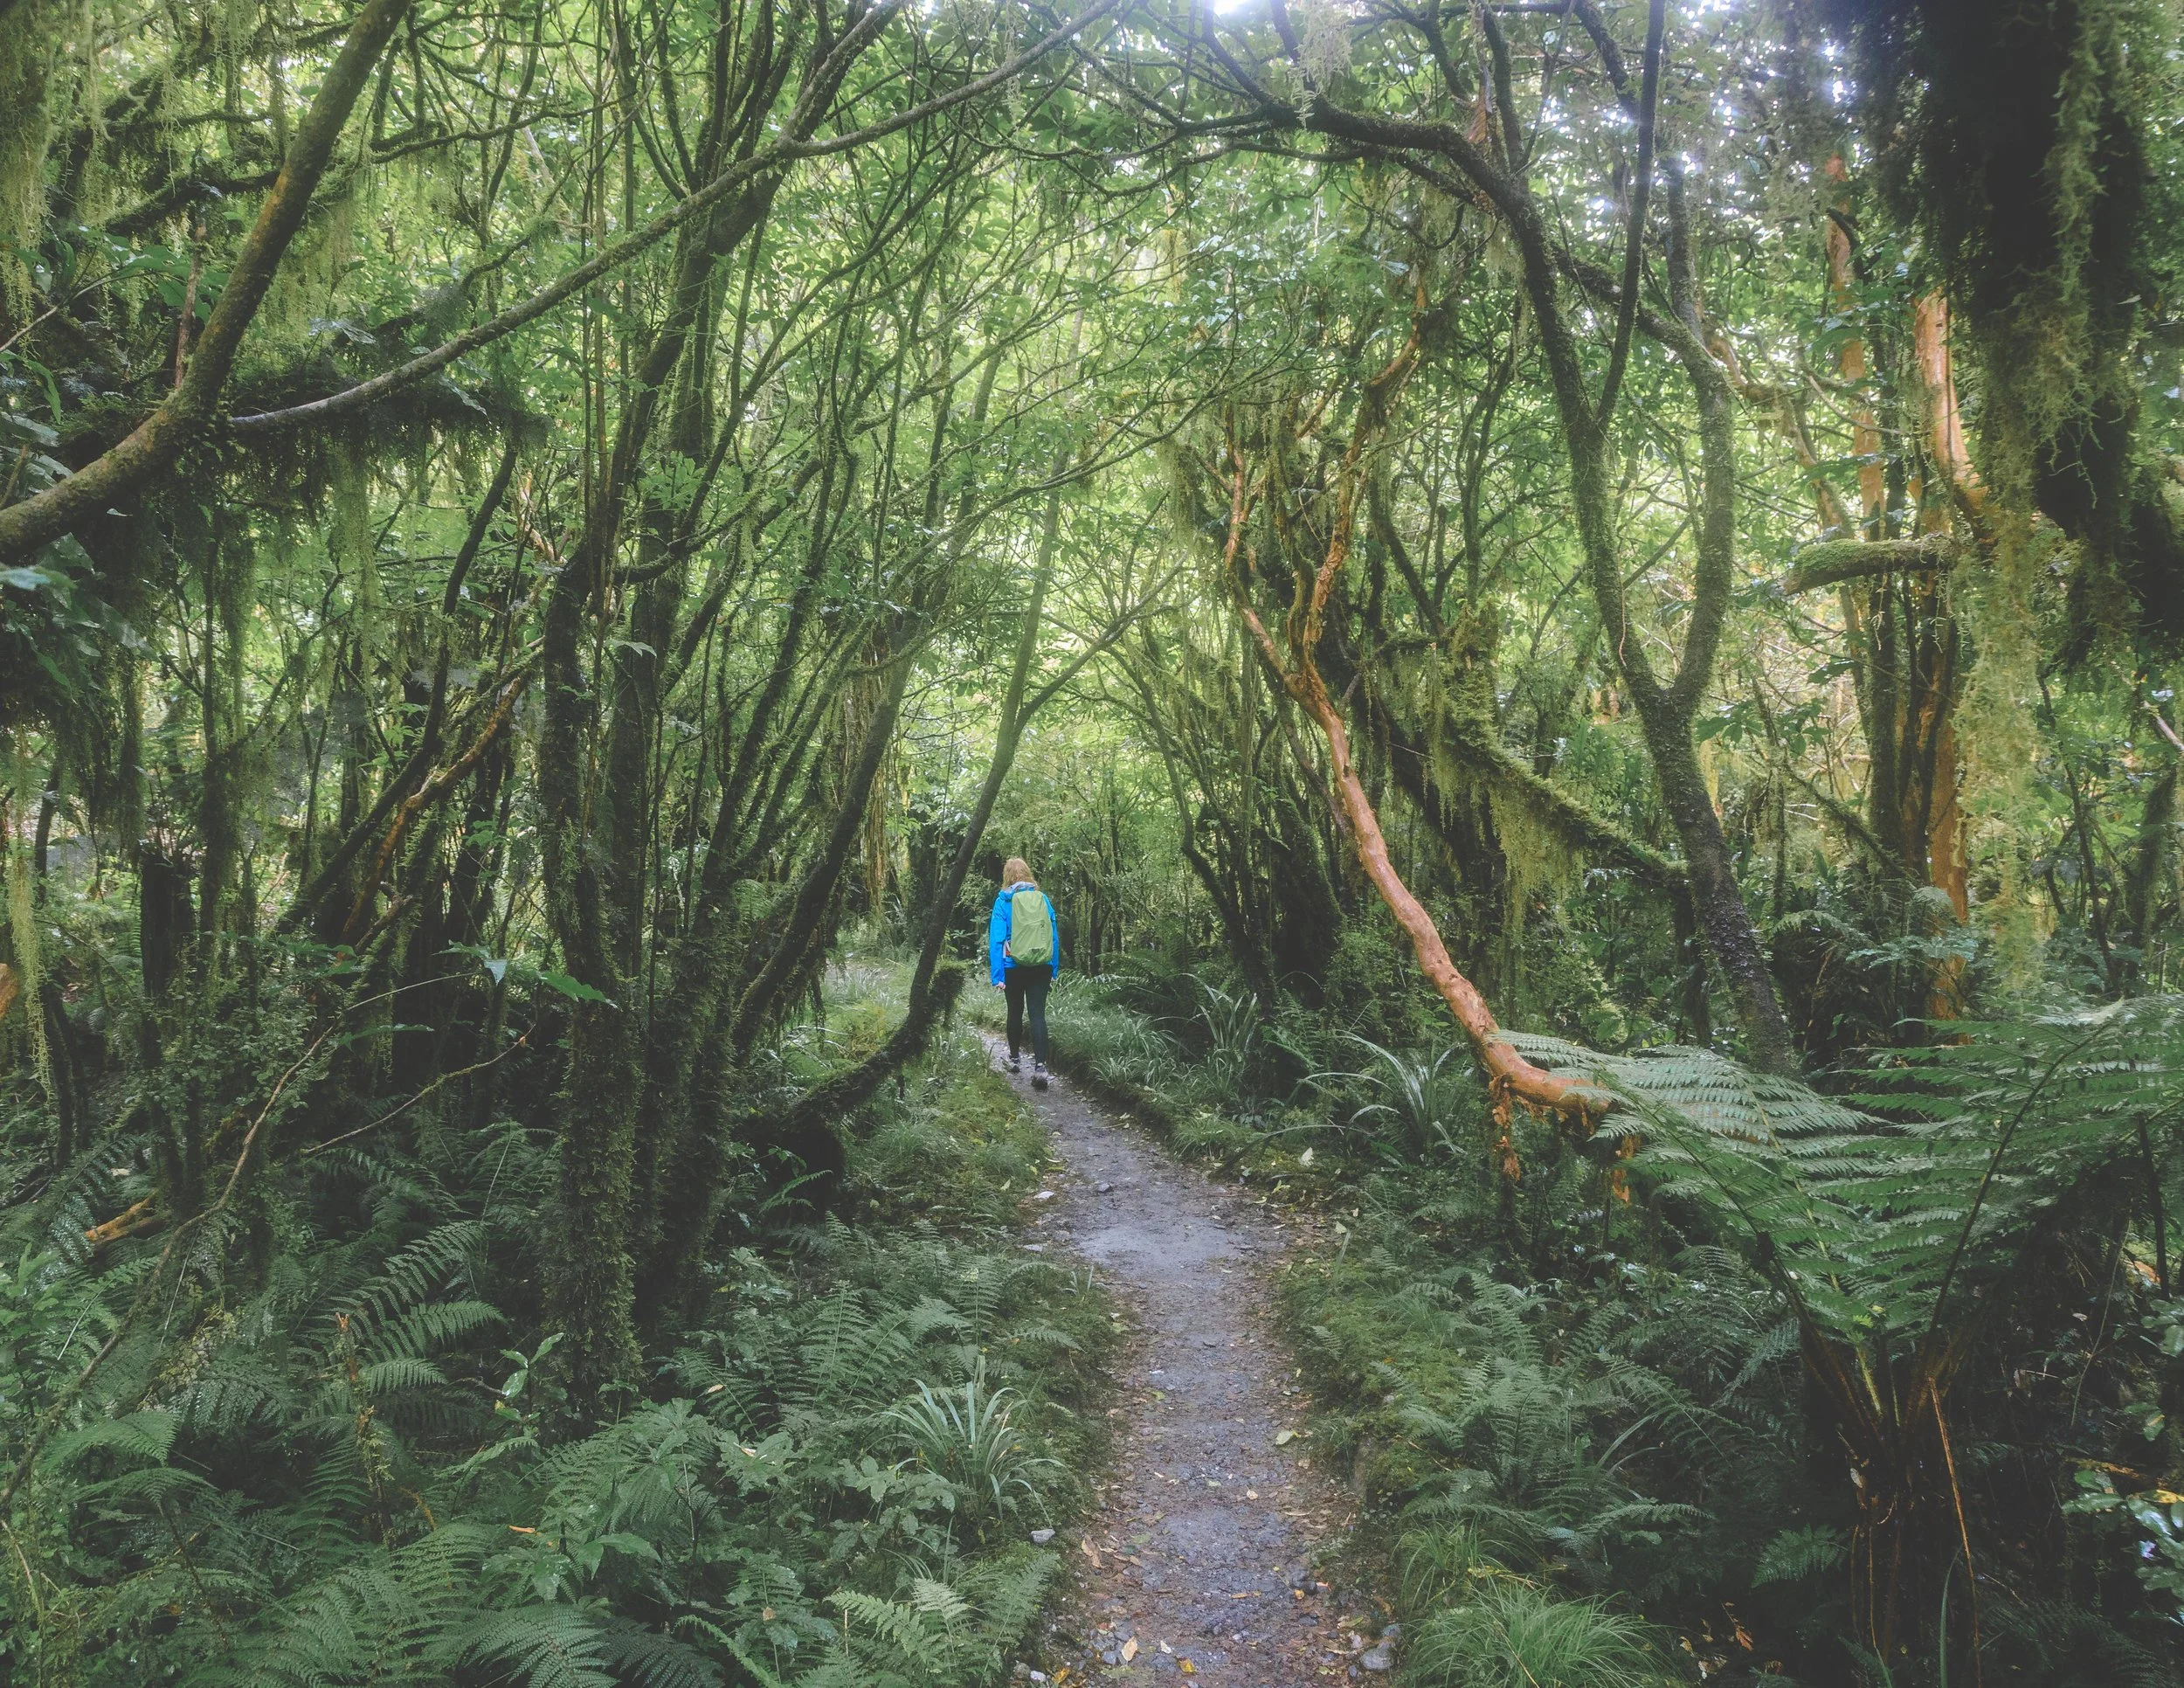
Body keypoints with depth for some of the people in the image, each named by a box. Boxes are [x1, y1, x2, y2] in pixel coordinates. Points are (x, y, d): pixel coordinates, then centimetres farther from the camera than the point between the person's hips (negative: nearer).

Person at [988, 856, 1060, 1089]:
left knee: (1015, 1012, 17)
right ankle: (1040, 1066, -15)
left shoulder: (1003, 901, -6)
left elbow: (996, 939, -10)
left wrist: (997, 975, -10)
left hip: (1014, 967, -1)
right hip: (1042, 967, 1)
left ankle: (1015, 1058, 33)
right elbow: (1055, 936, 4)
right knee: (1038, 1014, -1)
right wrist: (1055, 969, 11)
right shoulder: (1042, 899, 2)